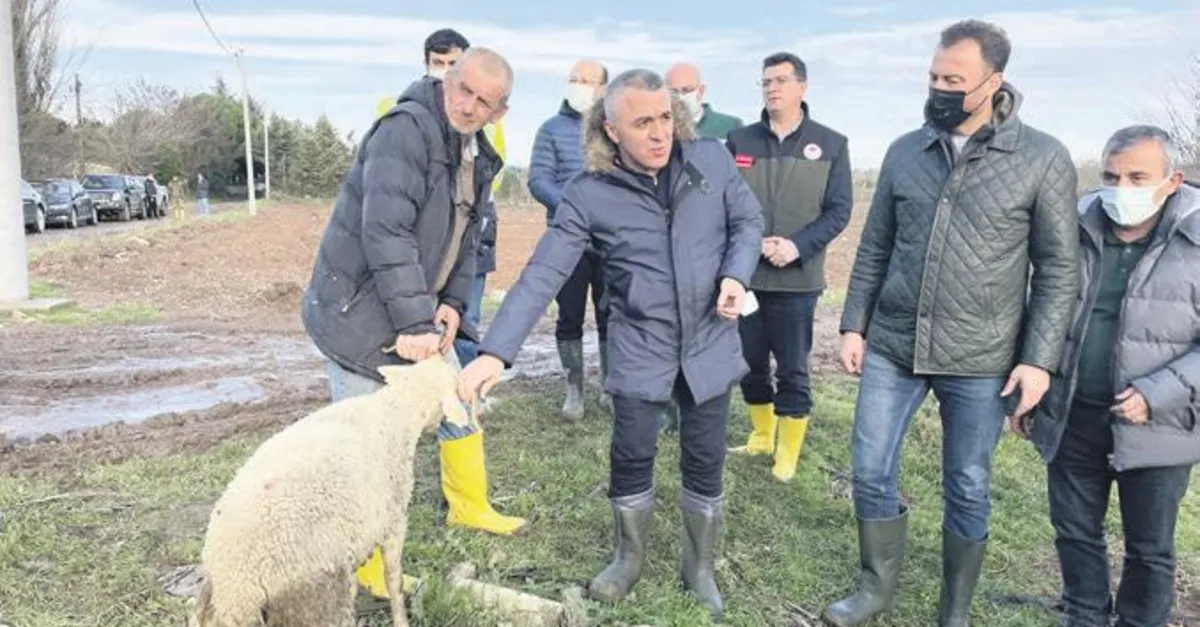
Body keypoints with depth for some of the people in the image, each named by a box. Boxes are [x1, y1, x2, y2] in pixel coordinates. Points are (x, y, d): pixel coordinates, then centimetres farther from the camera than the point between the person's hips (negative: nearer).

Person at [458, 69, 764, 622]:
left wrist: (736, 274, -13)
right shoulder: (590, 193, -14)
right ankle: (629, 557, 35)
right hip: (639, 349, -1)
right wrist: (495, 351, -27)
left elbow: (748, 220, 7)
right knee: (630, 459, 7)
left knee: (705, 462, 11)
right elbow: (542, 274, -18)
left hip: (709, 343, 2)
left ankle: (699, 567, 34)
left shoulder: (711, 159, -8)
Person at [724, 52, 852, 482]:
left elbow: (839, 210, -2)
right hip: (744, 274, 2)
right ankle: (761, 435, 34)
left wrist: (798, 246, -17)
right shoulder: (739, 141, 5)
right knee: (749, 363, 13)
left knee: (792, 371, 5)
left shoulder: (830, 144, 1)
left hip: (796, 278, -2)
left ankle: (788, 453, 21)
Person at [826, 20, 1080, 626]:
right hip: (891, 347, 3)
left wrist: (1039, 358, -9)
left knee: (967, 489, 11)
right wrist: (853, 325, 5)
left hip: (980, 361, -3)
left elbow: (1058, 270, -3)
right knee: (870, 471, 8)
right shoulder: (904, 151, 4)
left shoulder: (1043, 159, -5)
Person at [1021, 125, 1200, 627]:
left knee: (1149, 549, 12)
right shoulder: (1075, 230, 1)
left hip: (1155, 428, -3)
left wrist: (1156, 395, -20)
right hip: (1072, 419, 3)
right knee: (1075, 532, 16)